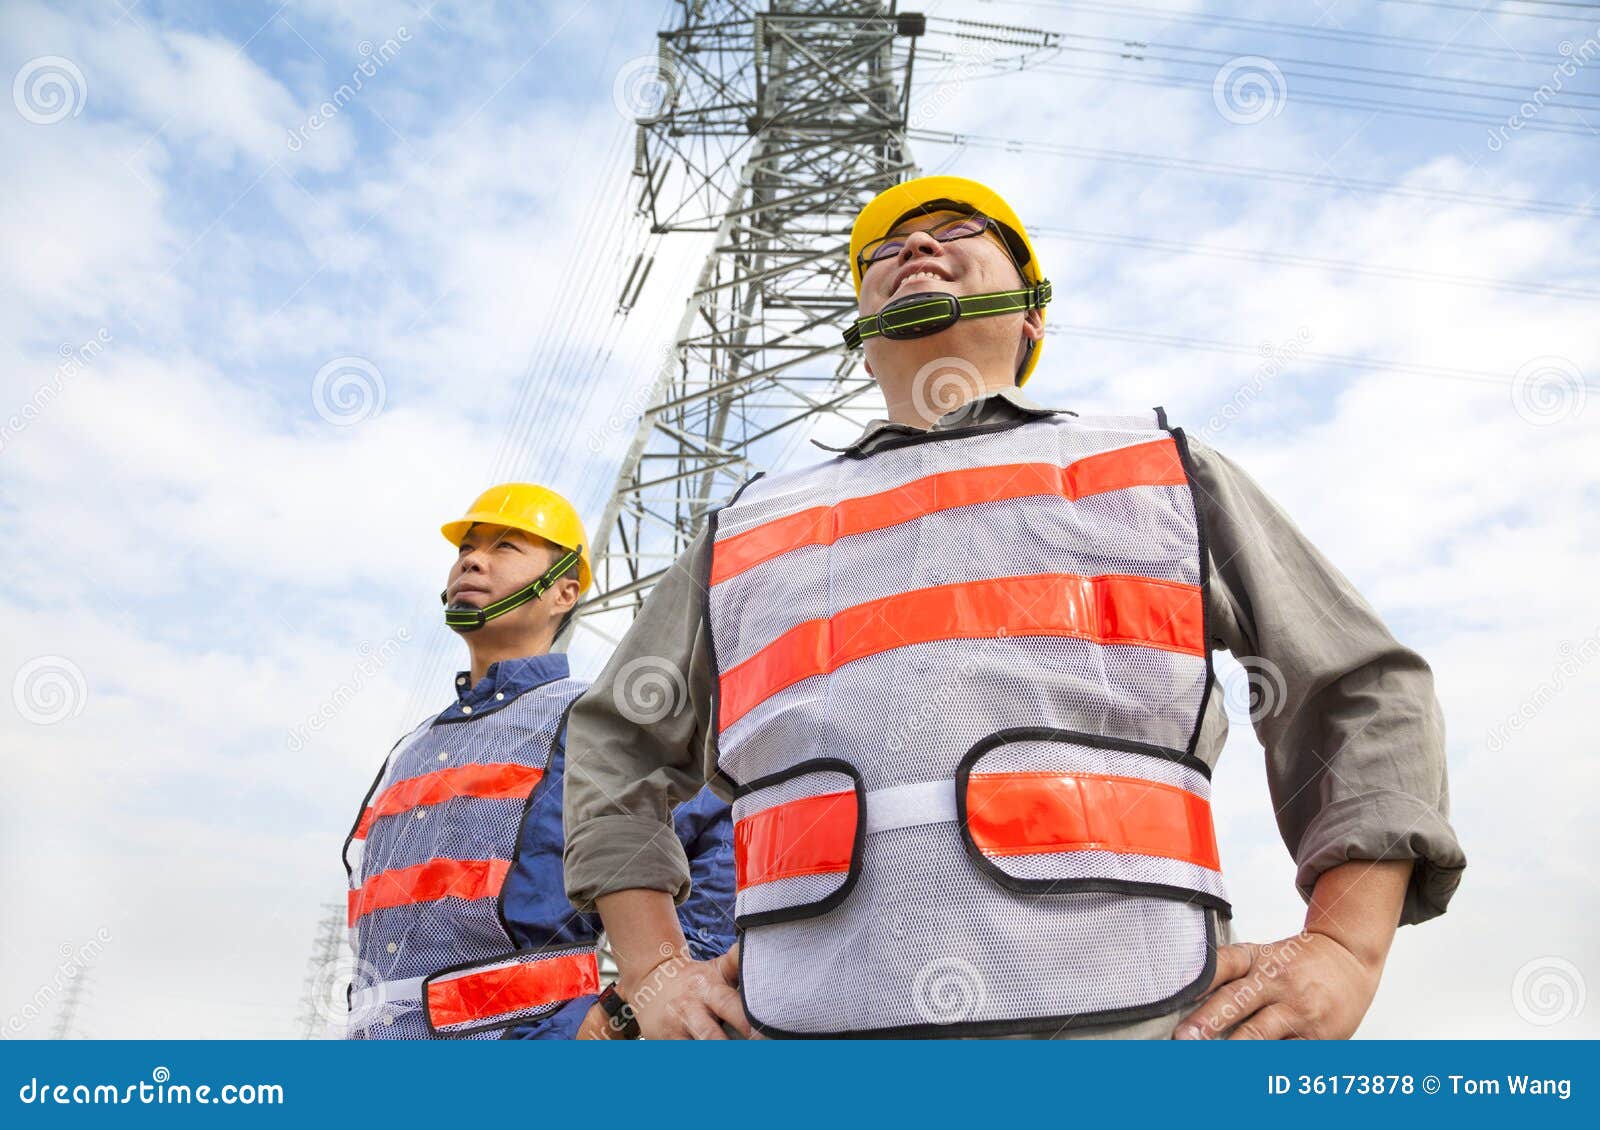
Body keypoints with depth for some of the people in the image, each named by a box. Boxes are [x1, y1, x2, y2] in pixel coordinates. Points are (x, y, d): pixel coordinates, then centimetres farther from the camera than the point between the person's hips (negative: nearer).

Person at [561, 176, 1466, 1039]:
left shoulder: (1165, 472, 17)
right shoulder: (746, 531, 20)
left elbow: (1366, 690, 15)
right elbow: (614, 746, 25)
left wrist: (1345, 950, 1)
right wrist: (654, 970, 12)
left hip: (1123, 1017, -1)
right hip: (816, 1019, 2)